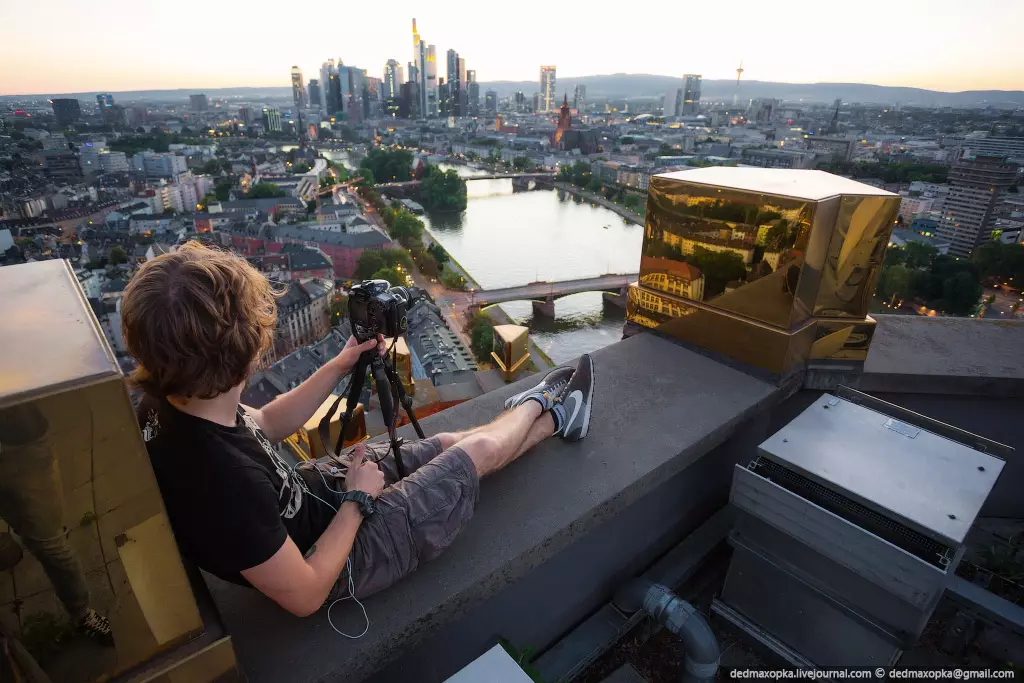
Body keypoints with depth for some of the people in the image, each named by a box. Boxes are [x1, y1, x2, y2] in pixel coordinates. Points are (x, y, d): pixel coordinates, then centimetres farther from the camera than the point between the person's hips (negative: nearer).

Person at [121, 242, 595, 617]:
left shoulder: (166, 405, -16)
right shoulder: (227, 478, -42)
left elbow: (265, 425, 4)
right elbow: (305, 596, -28)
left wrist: (341, 365, -4)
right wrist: (359, 500, -16)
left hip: (307, 491, 7)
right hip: (338, 550, -6)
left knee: (450, 443, 15)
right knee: (480, 450, 3)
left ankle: (554, 418, 38)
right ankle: (538, 403, 35)